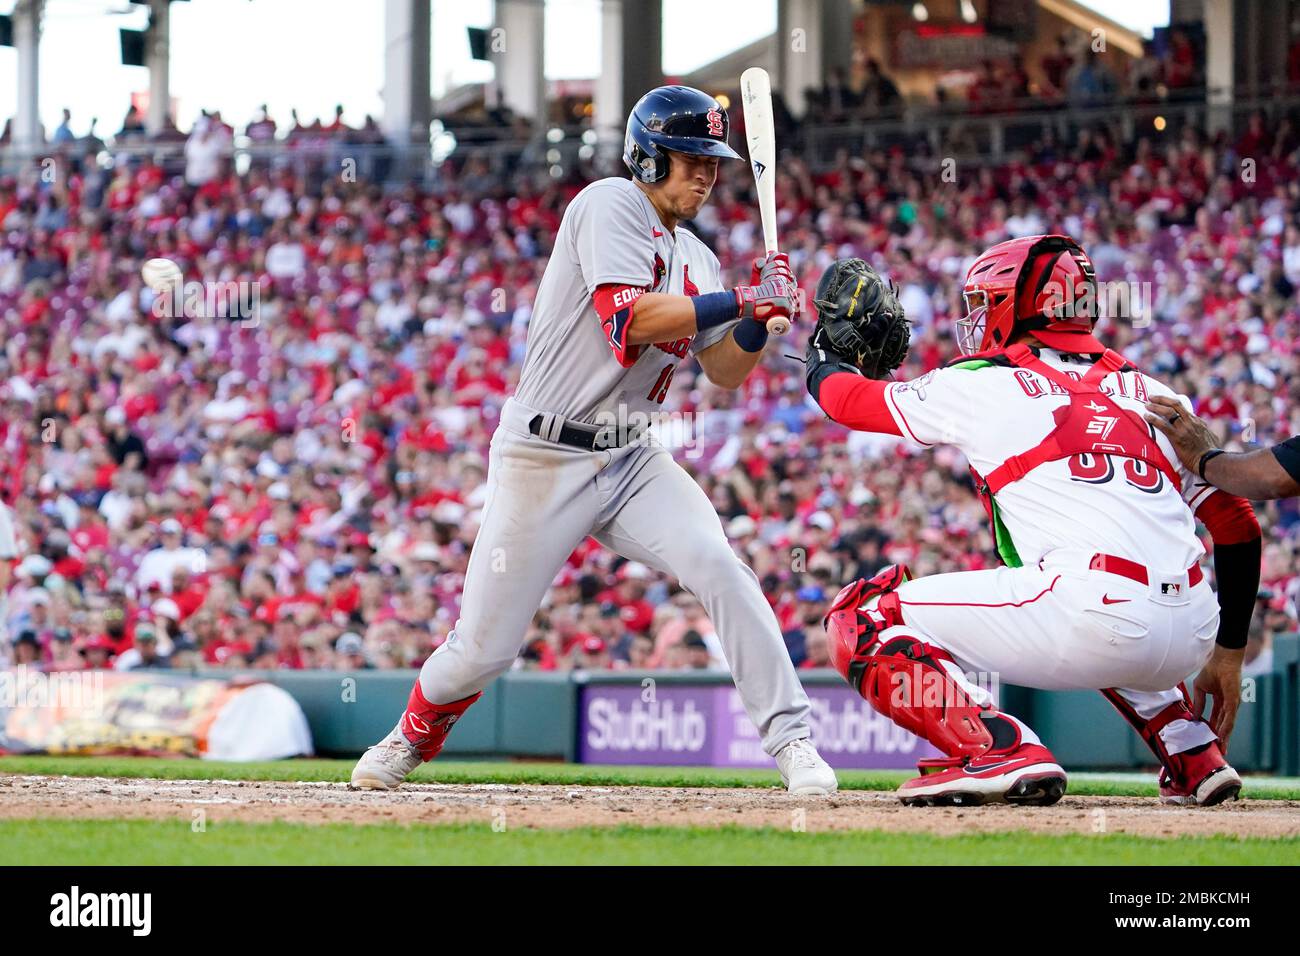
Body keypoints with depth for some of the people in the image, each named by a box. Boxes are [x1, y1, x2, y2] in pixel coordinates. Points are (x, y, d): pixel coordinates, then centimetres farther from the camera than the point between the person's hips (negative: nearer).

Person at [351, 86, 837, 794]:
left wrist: (762, 316, -8)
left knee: (719, 568, -20)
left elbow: (725, 372, 11)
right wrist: (739, 301, -24)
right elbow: (630, 320, -25)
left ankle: (789, 739, -17)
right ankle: (413, 736, 30)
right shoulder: (611, 206, -10)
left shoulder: (694, 257, 12)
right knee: (484, 648, 0)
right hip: (543, 461, -6)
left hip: (630, 460, 6)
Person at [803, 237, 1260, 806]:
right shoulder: (1155, 395, 22)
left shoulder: (984, 386, 10)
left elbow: (845, 397, 26)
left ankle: (1001, 752, -14)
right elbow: (1240, 528, 20)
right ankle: (1194, 754, 24)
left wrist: (825, 344, 48)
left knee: (861, 620, 5)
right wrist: (1228, 653, 29)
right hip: (1191, 637, 7)